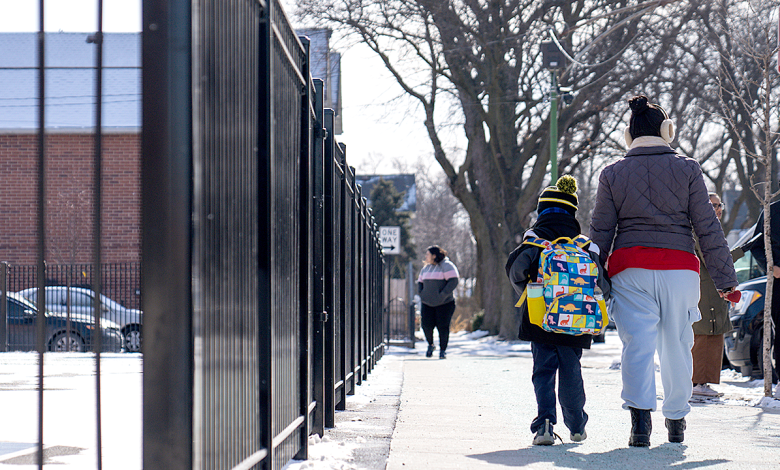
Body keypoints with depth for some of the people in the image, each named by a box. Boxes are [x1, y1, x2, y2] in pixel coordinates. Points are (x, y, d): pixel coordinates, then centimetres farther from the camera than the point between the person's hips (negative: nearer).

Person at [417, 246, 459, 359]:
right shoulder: (426, 268, 14)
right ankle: (430, 345, 15)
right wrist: (421, 294, 6)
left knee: (443, 326, -6)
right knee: (426, 325, -9)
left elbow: (453, 281, -15)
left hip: (444, 303, -5)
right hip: (427, 303, 5)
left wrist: (443, 295, -20)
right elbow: (420, 282, 24)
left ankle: (443, 350, 6)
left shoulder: (446, 266, -6)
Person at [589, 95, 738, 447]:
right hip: (679, 265, 0)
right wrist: (725, 279, 6)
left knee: (638, 343, -5)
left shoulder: (612, 174, 6)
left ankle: (640, 416, -23)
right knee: (677, 344, 13)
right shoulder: (687, 170, 4)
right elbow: (708, 229, 3)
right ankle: (676, 419, 23)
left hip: (629, 266, 0)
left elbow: (600, 233, 7)